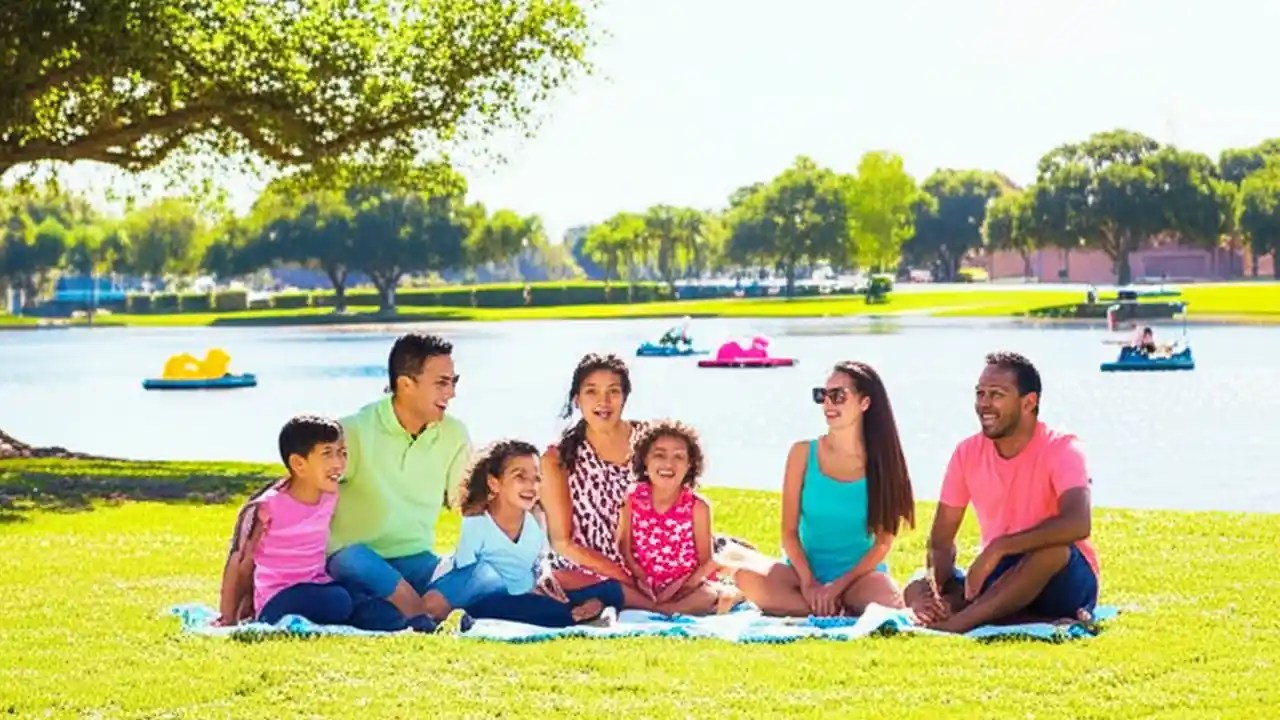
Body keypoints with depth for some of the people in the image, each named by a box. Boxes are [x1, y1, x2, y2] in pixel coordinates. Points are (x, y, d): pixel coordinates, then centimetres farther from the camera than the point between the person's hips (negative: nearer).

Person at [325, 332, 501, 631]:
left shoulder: (454, 435, 5)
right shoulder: (355, 432, -8)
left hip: (418, 563, 4)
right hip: (362, 562, -4)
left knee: (489, 578, -24)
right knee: (353, 560, -40)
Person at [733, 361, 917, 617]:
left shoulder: (882, 462, -2)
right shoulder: (803, 453, 0)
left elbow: (883, 542, -5)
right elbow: (789, 531, -2)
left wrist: (838, 586, -16)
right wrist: (808, 583, -16)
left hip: (860, 573, -2)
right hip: (806, 570, 2)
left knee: (888, 603, -37)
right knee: (747, 577, -30)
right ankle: (843, 611, -17)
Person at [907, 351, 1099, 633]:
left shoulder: (1061, 449, -14)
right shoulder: (967, 453, 0)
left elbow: (1078, 524, -33)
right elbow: (942, 540, 1)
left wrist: (998, 548, -37)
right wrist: (933, 587, -21)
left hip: (1065, 581, -4)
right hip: (999, 577, 4)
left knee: (1052, 548, -38)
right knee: (917, 592, -22)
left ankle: (959, 621, -41)